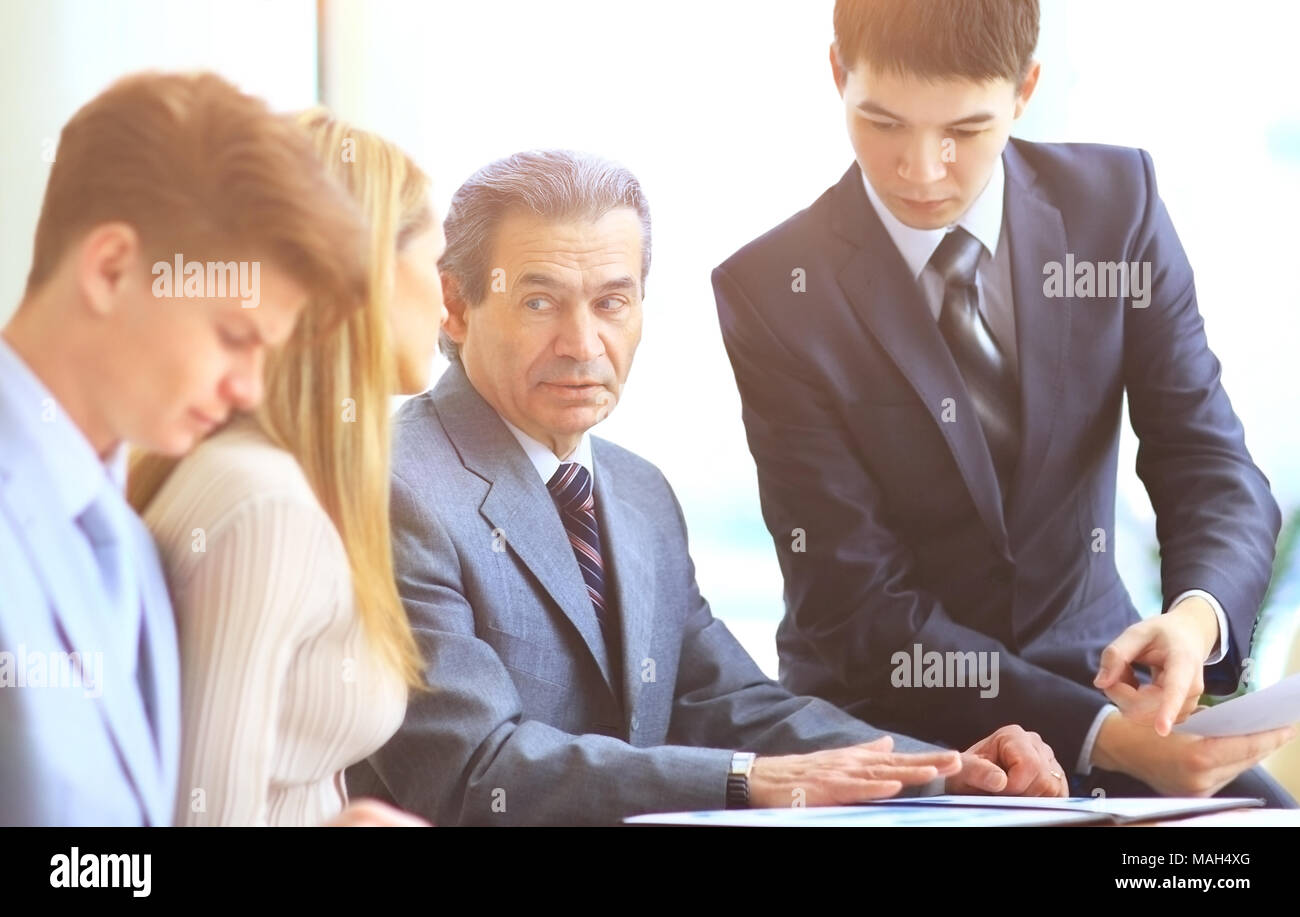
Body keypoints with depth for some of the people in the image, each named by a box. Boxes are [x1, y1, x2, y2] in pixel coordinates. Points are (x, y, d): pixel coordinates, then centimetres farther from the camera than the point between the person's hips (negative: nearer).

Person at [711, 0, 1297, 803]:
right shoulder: (771, 293, -12)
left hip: (1097, 670, 3)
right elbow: (858, 603, -15)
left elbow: (1209, 462, -3)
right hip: (896, 724, -3)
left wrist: (1196, 616, -27)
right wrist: (1099, 736, -27)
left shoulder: (1116, 202, -3)